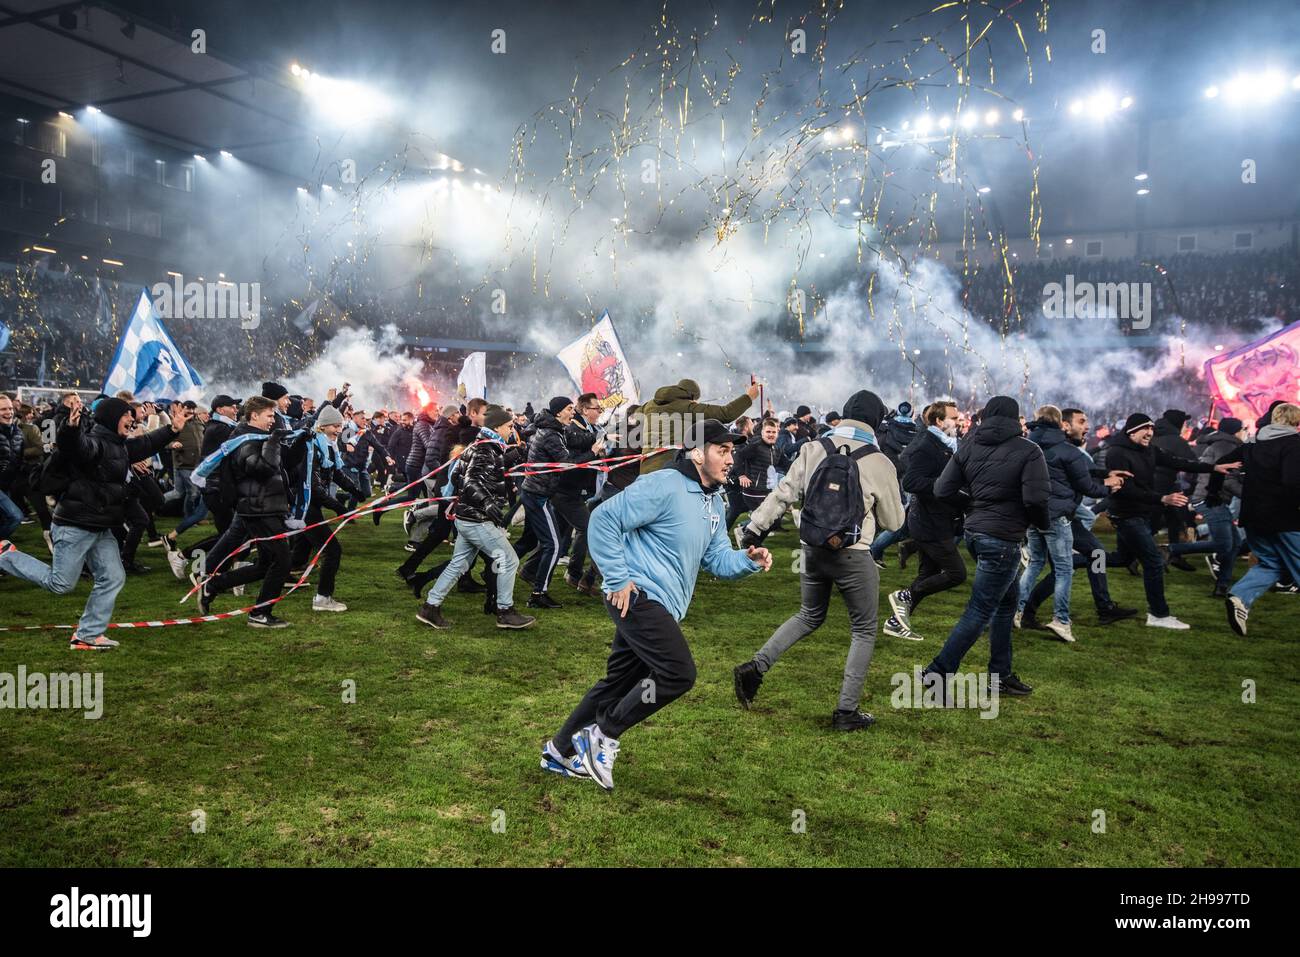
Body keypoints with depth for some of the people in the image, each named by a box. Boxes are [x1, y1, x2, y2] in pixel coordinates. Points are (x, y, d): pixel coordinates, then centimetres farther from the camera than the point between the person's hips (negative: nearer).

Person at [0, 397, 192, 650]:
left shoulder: (121, 446, 12)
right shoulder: (92, 443, -18)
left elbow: (147, 444, 27)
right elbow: (73, 446, -41)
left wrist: (173, 429, 22)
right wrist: (70, 428, -61)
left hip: (101, 529, 10)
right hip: (74, 527, -10)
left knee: (113, 578, 6)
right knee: (62, 584, -2)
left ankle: (88, 635, 15)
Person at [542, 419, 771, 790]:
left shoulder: (713, 502, 15)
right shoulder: (664, 485, -16)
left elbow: (716, 559, 14)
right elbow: (603, 519, -17)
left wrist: (748, 560, -6)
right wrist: (619, 579, -17)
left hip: (661, 606, 10)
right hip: (638, 596, -10)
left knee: (619, 681, 15)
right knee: (679, 673, -16)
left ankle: (561, 751, 29)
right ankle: (603, 735, 0)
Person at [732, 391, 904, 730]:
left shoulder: (813, 449, -1)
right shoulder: (879, 463, -8)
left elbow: (783, 493, -3)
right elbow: (893, 521, 3)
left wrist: (754, 528, 1)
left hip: (812, 550, 4)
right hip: (852, 555, -4)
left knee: (809, 616, 25)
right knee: (864, 631, 12)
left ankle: (755, 667, 13)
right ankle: (846, 712, 12)